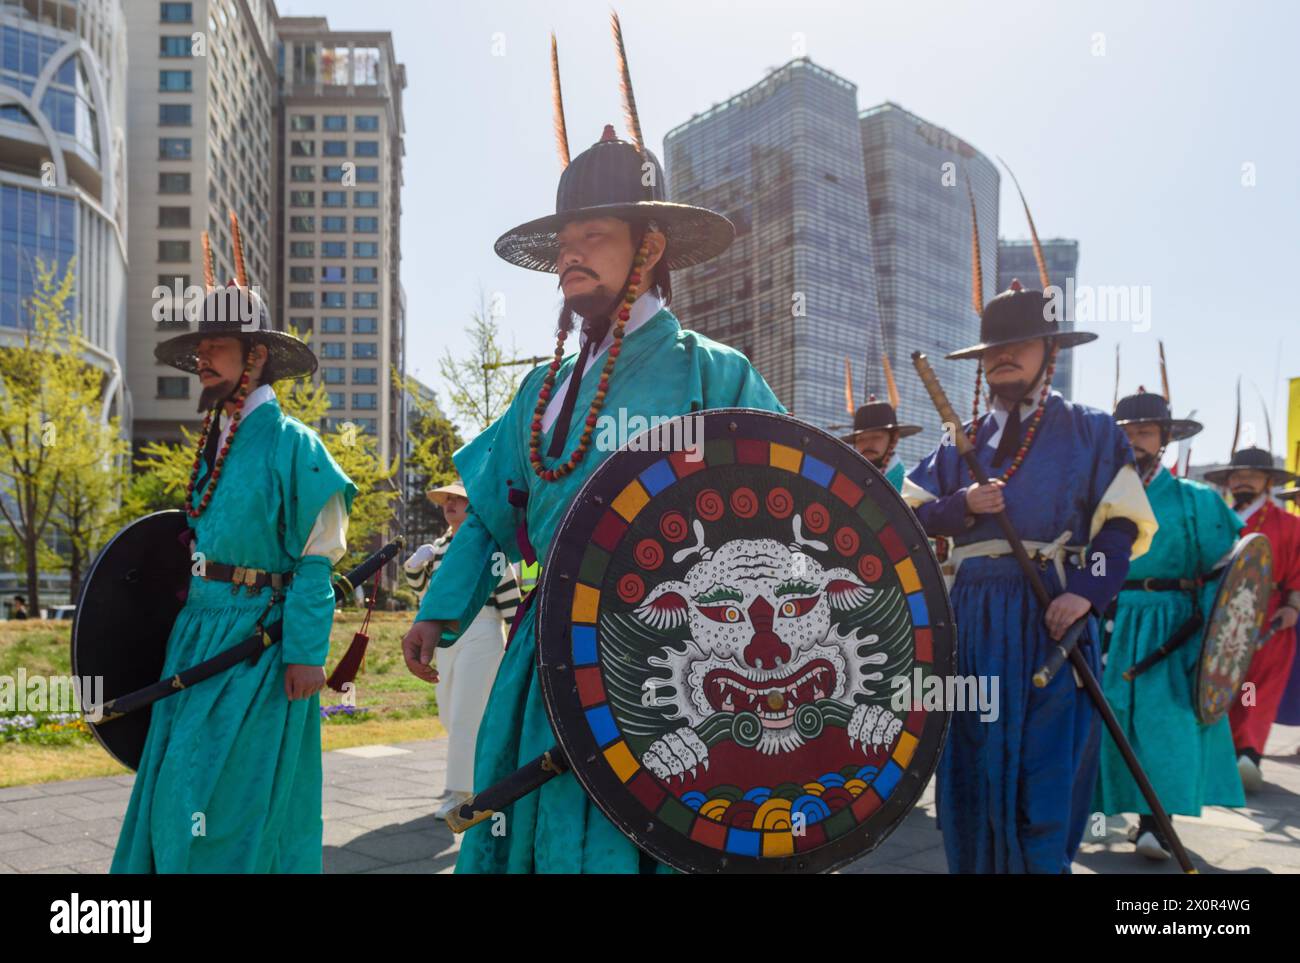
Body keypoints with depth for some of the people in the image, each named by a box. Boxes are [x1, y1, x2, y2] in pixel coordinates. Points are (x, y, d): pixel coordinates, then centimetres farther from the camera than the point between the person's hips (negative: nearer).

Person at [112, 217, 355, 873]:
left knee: (222, 795, -5)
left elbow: (316, 561, -13)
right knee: (174, 787, 12)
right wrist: (187, 618, 19)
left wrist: (305, 653, -17)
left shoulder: (292, 444, -11)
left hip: (259, 639, -8)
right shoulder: (214, 445, 11)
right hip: (198, 633, 8)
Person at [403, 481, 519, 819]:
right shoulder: (440, 546, 11)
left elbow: (509, 595, -9)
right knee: (449, 713, 15)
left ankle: (460, 792, 2)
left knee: (465, 716, -7)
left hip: (481, 635, -8)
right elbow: (427, 590, 21)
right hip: (446, 636, 8)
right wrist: (413, 567, 1)